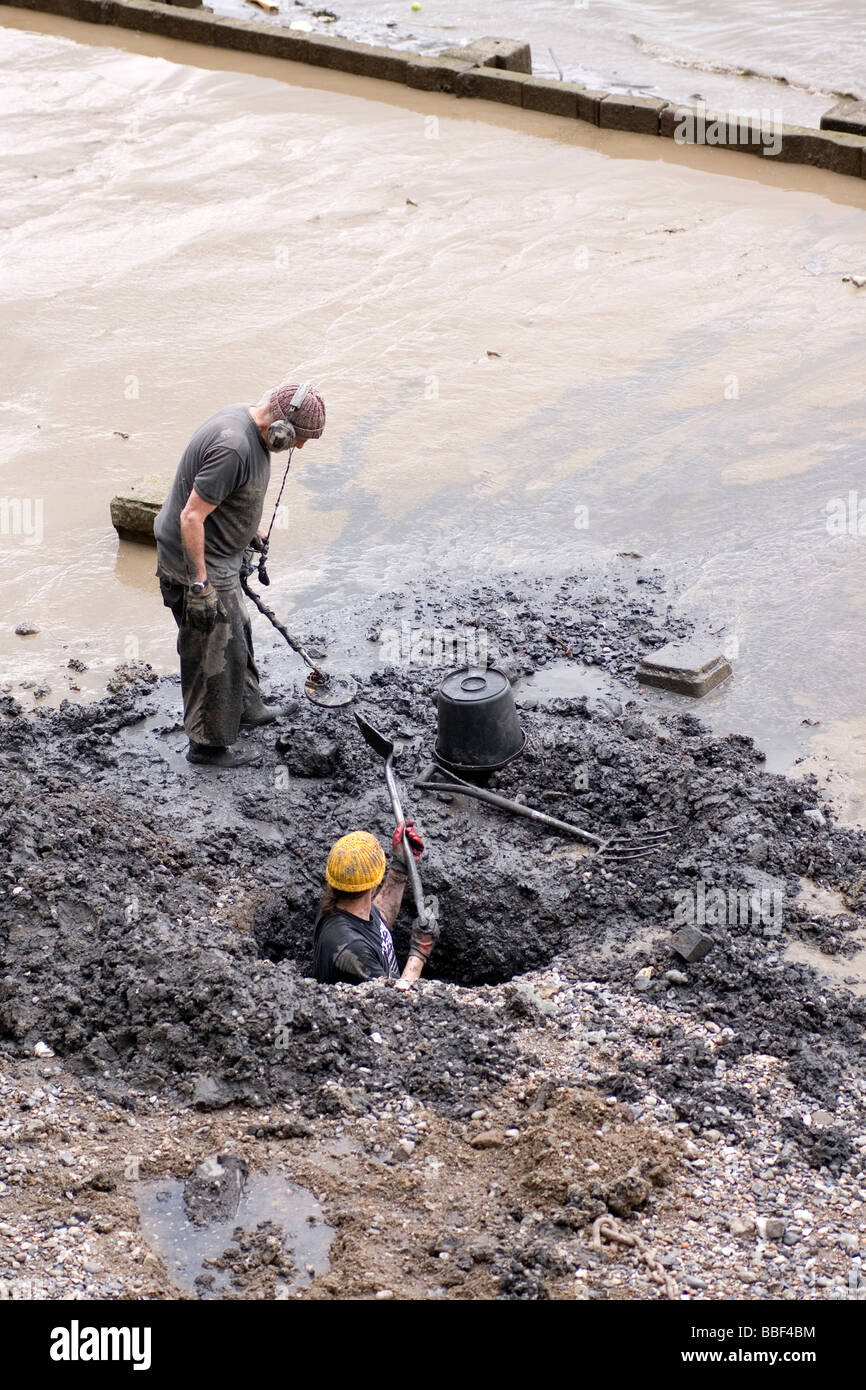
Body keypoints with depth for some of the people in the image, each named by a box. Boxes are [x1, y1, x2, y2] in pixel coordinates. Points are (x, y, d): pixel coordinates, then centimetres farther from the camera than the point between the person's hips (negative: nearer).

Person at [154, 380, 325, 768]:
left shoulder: (245, 421, 0)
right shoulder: (232, 447, -32)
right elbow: (192, 517, -31)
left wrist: (251, 529, 31)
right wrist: (200, 587, -29)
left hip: (220, 557, 10)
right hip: (197, 564, -10)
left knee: (237, 632, 26)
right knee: (215, 656, 2)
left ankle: (243, 707, 46)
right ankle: (209, 744, 16)